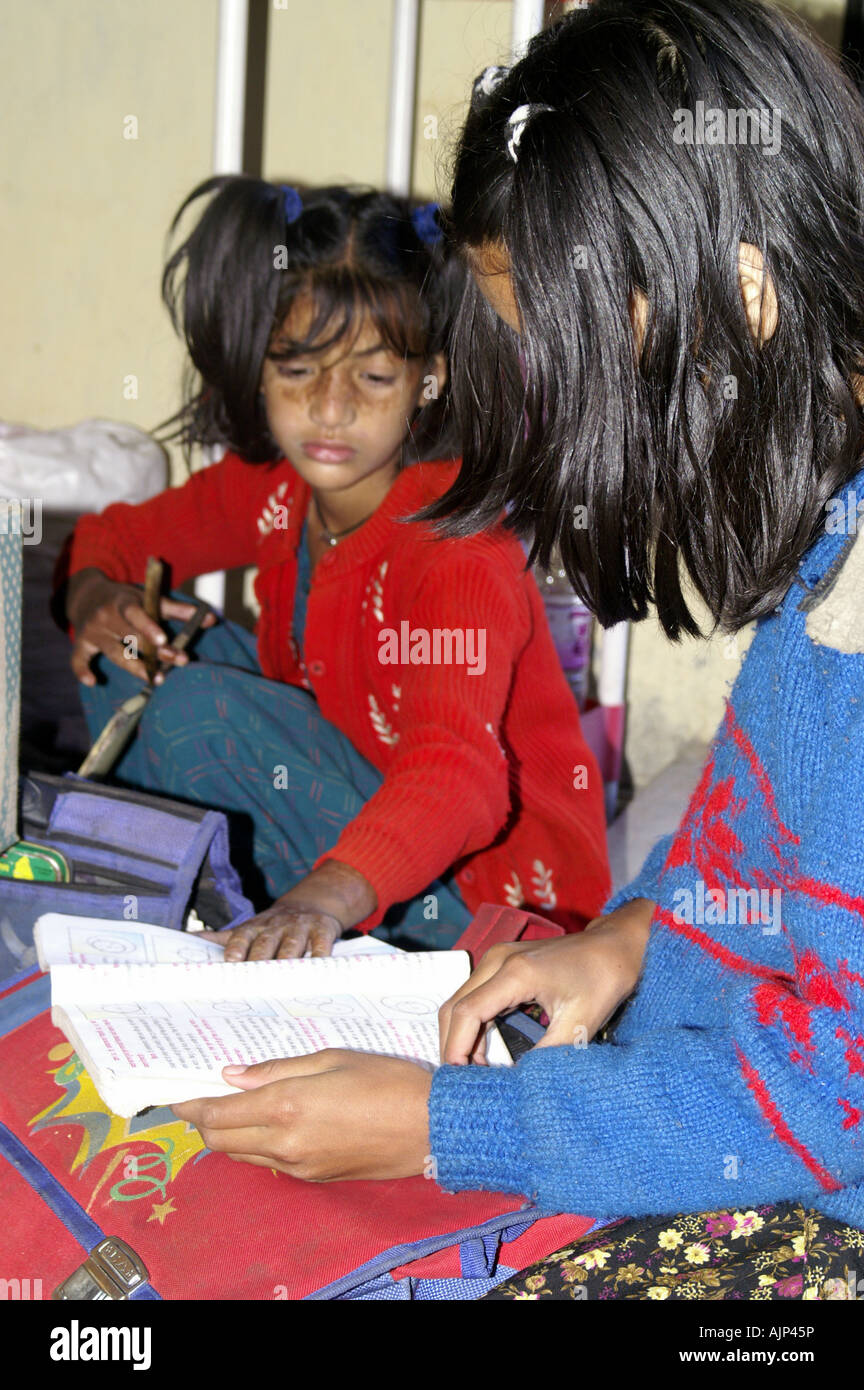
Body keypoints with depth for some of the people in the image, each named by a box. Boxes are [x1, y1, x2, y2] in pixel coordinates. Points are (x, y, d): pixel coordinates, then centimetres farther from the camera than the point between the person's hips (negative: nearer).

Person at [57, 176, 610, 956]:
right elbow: (119, 534, 14)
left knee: (203, 711, -24)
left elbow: (458, 771, -42)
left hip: (481, 889, -7)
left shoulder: (456, 549, -27)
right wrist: (95, 596, -11)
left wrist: (328, 896, -60)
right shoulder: (272, 489, -3)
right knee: (151, 647, -1)